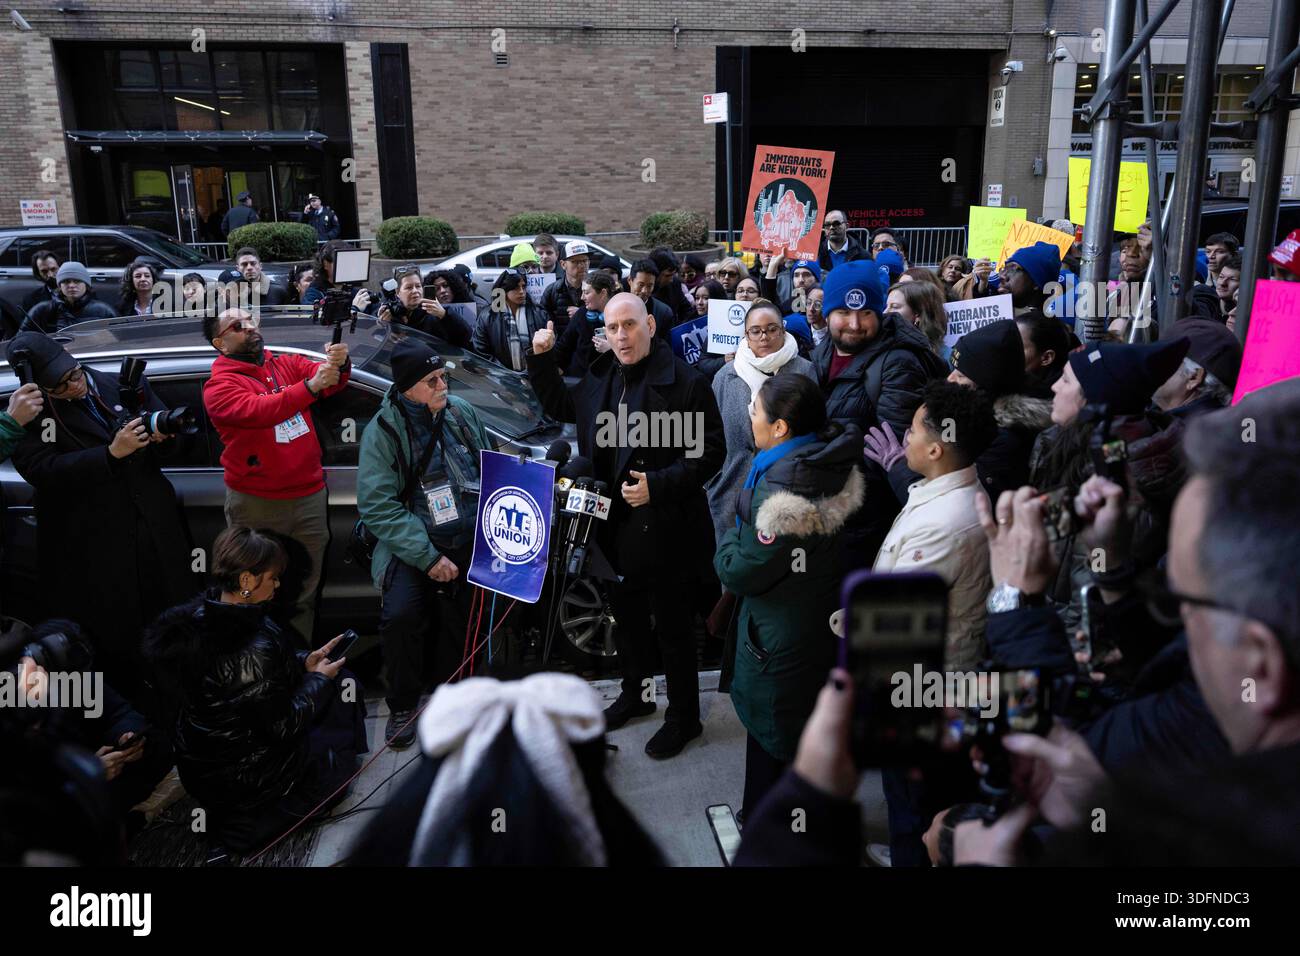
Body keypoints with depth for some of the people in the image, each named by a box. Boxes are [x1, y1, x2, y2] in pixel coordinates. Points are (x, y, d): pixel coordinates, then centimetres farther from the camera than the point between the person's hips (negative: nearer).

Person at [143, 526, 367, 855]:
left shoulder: (198, 615, -9)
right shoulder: (256, 647, -34)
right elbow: (282, 726, -22)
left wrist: (304, 663, 2)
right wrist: (319, 679, -8)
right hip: (244, 776, -8)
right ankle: (248, 820, 3)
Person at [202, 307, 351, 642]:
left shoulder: (288, 364, 9)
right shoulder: (219, 385, -5)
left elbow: (330, 381, -6)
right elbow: (255, 411, -23)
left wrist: (339, 364, -29)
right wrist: (309, 387, -33)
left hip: (310, 495, 4)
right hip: (257, 503, -4)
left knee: (305, 590, 11)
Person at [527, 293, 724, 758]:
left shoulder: (684, 381, -16)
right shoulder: (601, 376, 5)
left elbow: (710, 453, -15)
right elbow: (561, 406, 22)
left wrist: (658, 486, -24)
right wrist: (541, 359, 9)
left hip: (661, 526, -6)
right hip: (613, 523, 7)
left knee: (670, 623, 6)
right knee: (626, 614, 22)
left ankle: (684, 716, 25)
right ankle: (635, 693, 43)